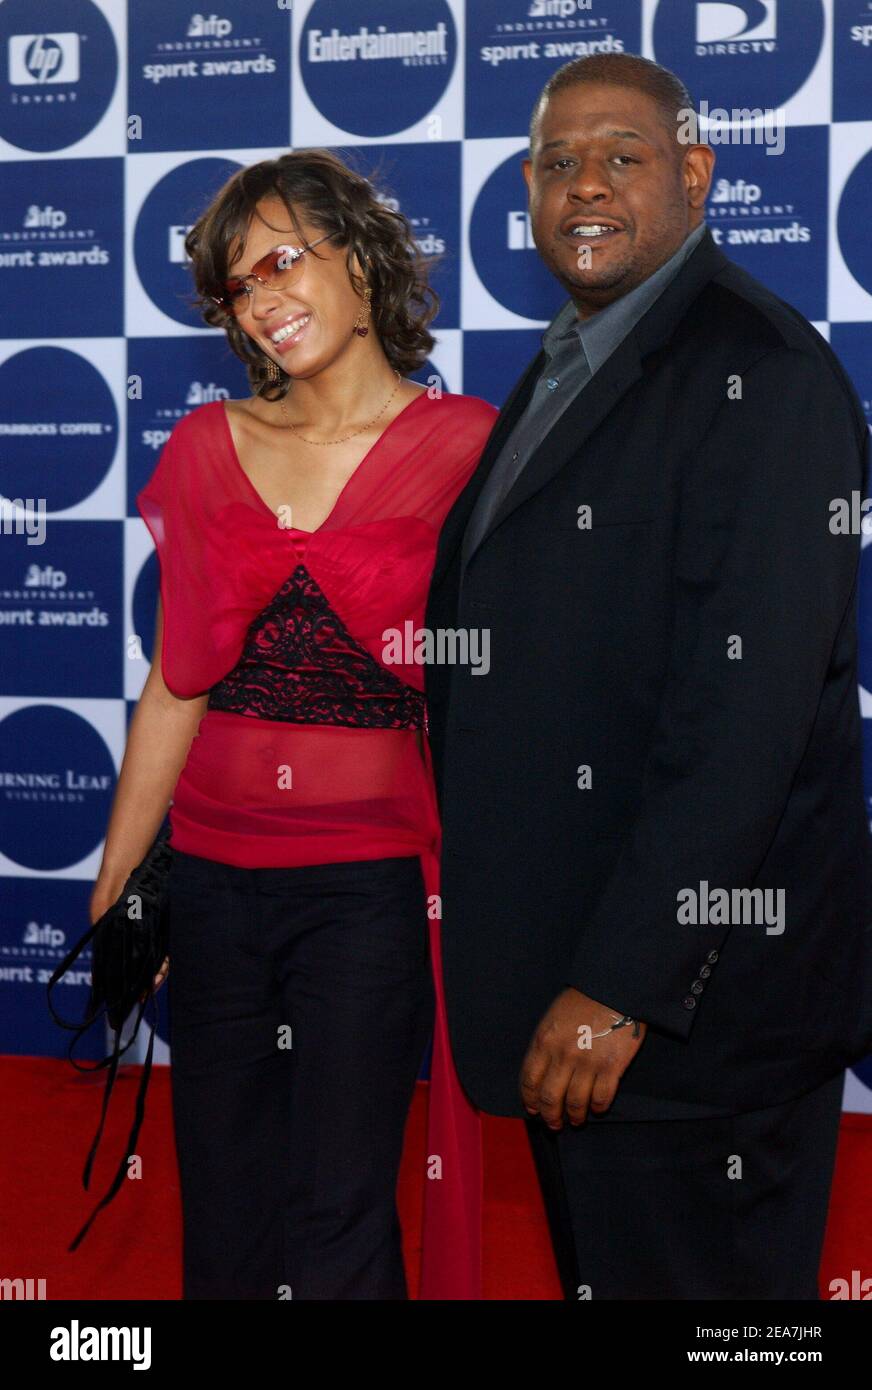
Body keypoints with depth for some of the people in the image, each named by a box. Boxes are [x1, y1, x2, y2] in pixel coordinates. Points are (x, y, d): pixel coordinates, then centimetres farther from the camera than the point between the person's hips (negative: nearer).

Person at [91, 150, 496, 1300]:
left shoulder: (466, 446, -4)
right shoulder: (207, 449, 7)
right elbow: (177, 684, 10)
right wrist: (112, 891, 10)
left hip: (377, 875, -4)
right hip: (216, 870, 4)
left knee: (338, 1226, -3)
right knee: (223, 1224, 11)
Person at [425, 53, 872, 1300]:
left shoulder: (758, 369, -15)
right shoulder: (563, 368, 16)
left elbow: (746, 701, -22)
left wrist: (620, 984, -23)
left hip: (688, 974, -9)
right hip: (560, 963, 9)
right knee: (594, 1264, 19)